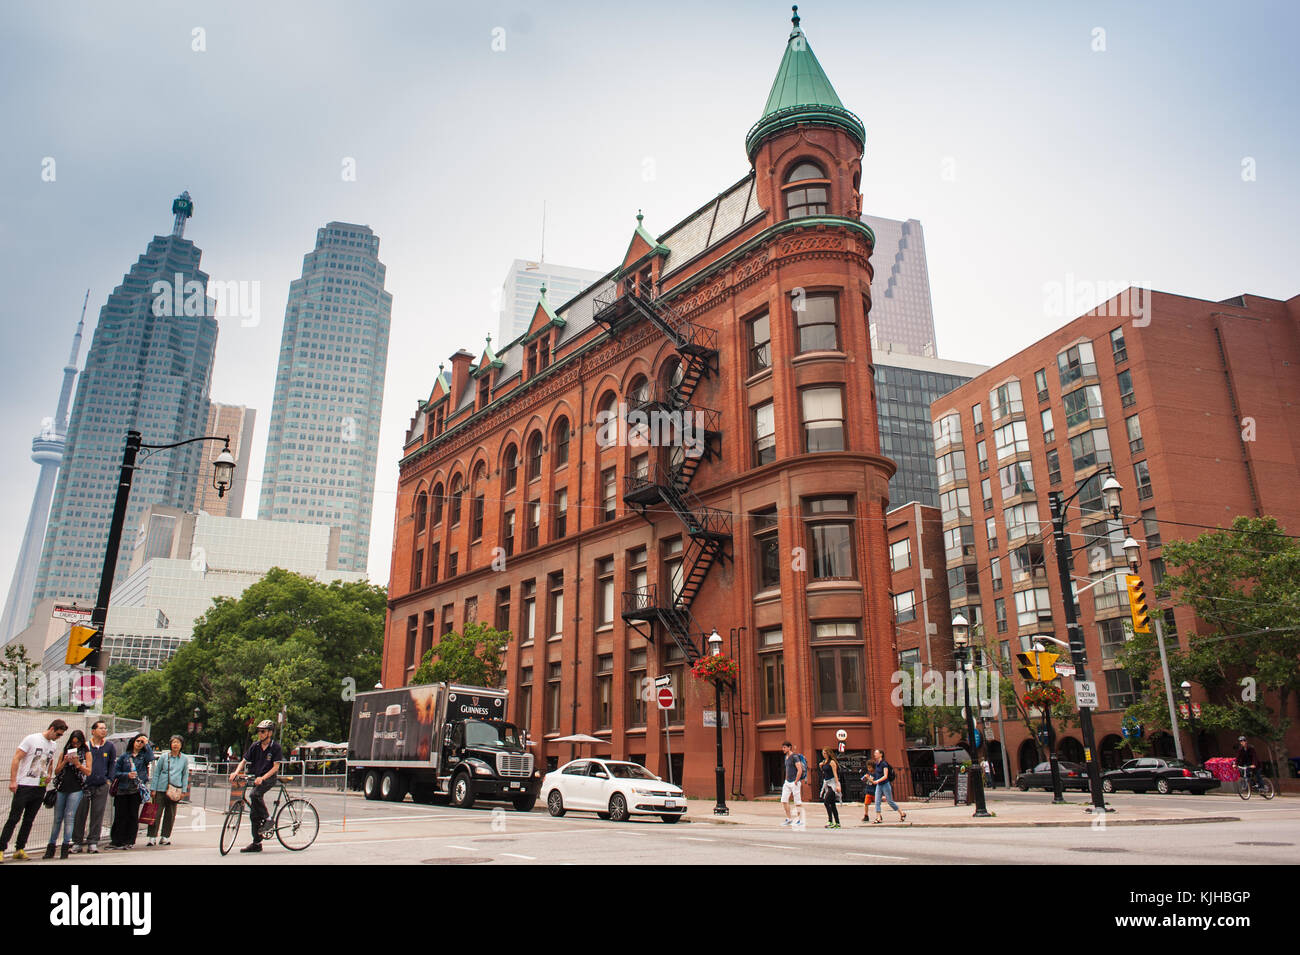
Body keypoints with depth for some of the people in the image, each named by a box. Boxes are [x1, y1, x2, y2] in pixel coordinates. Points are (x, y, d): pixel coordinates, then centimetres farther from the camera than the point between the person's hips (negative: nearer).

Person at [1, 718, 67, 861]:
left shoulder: (54, 746, 12)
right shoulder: (32, 739, -8)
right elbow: (16, 759, -9)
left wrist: (48, 775, 9)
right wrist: (13, 781, -15)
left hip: (40, 788, 6)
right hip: (24, 785, -6)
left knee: (29, 821, 8)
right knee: (13, 819, -6)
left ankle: (19, 850, 15)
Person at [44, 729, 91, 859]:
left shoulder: (85, 754, 6)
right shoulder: (65, 752, 14)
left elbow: (88, 772, 0)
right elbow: (56, 771, 12)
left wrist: (77, 763, -13)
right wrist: (64, 762, -6)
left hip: (76, 789, -3)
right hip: (61, 788, 3)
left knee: (69, 817, -10)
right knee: (57, 818, 6)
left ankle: (66, 847, -8)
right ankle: (51, 847, 15)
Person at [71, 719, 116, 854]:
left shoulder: (110, 747, 6)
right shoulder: (85, 745, 0)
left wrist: (109, 780, 4)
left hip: (102, 786, 1)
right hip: (84, 785, -1)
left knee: (97, 815, 2)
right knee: (80, 814, 3)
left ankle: (93, 842, 9)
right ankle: (78, 842, 14)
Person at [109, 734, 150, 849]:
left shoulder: (143, 756, 8)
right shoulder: (124, 756, 10)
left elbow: (150, 757, -15)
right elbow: (116, 772, 9)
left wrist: (147, 743, -10)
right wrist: (127, 775, -8)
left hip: (136, 790, -1)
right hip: (122, 790, 1)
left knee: (133, 816, 1)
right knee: (120, 816, 1)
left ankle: (129, 841, 9)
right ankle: (116, 841, 12)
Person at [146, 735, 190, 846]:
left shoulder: (185, 759, 6)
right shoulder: (164, 757, 2)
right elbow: (156, 773, 6)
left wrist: (184, 791, 6)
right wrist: (153, 789, 2)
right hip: (161, 789, -1)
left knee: (170, 815, 5)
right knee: (156, 813, -5)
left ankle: (165, 837, 15)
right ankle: (151, 837, 2)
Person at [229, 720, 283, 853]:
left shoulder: (275, 747, -9)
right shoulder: (255, 746, 5)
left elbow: (276, 767, -15)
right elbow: (244, 761, 7)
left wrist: (262, 778, -27)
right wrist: (236, 772, -13)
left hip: (269, 778, -6)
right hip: (257, 778, 6)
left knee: (255, 794, -34)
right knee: (254, 813, 4)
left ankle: (267, 818, -16)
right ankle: (256, 843, 11)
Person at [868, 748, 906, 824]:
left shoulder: (884, 764, -15)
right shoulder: (877, 764, 8)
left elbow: (885, 776, -21)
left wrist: (877, 781, -33)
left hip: (885, 784, -7)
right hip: (879, 785, 7)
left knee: (890, 801, 2)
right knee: (877, 802, -4)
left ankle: (902, 814, 20)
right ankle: (878, 819, -6)